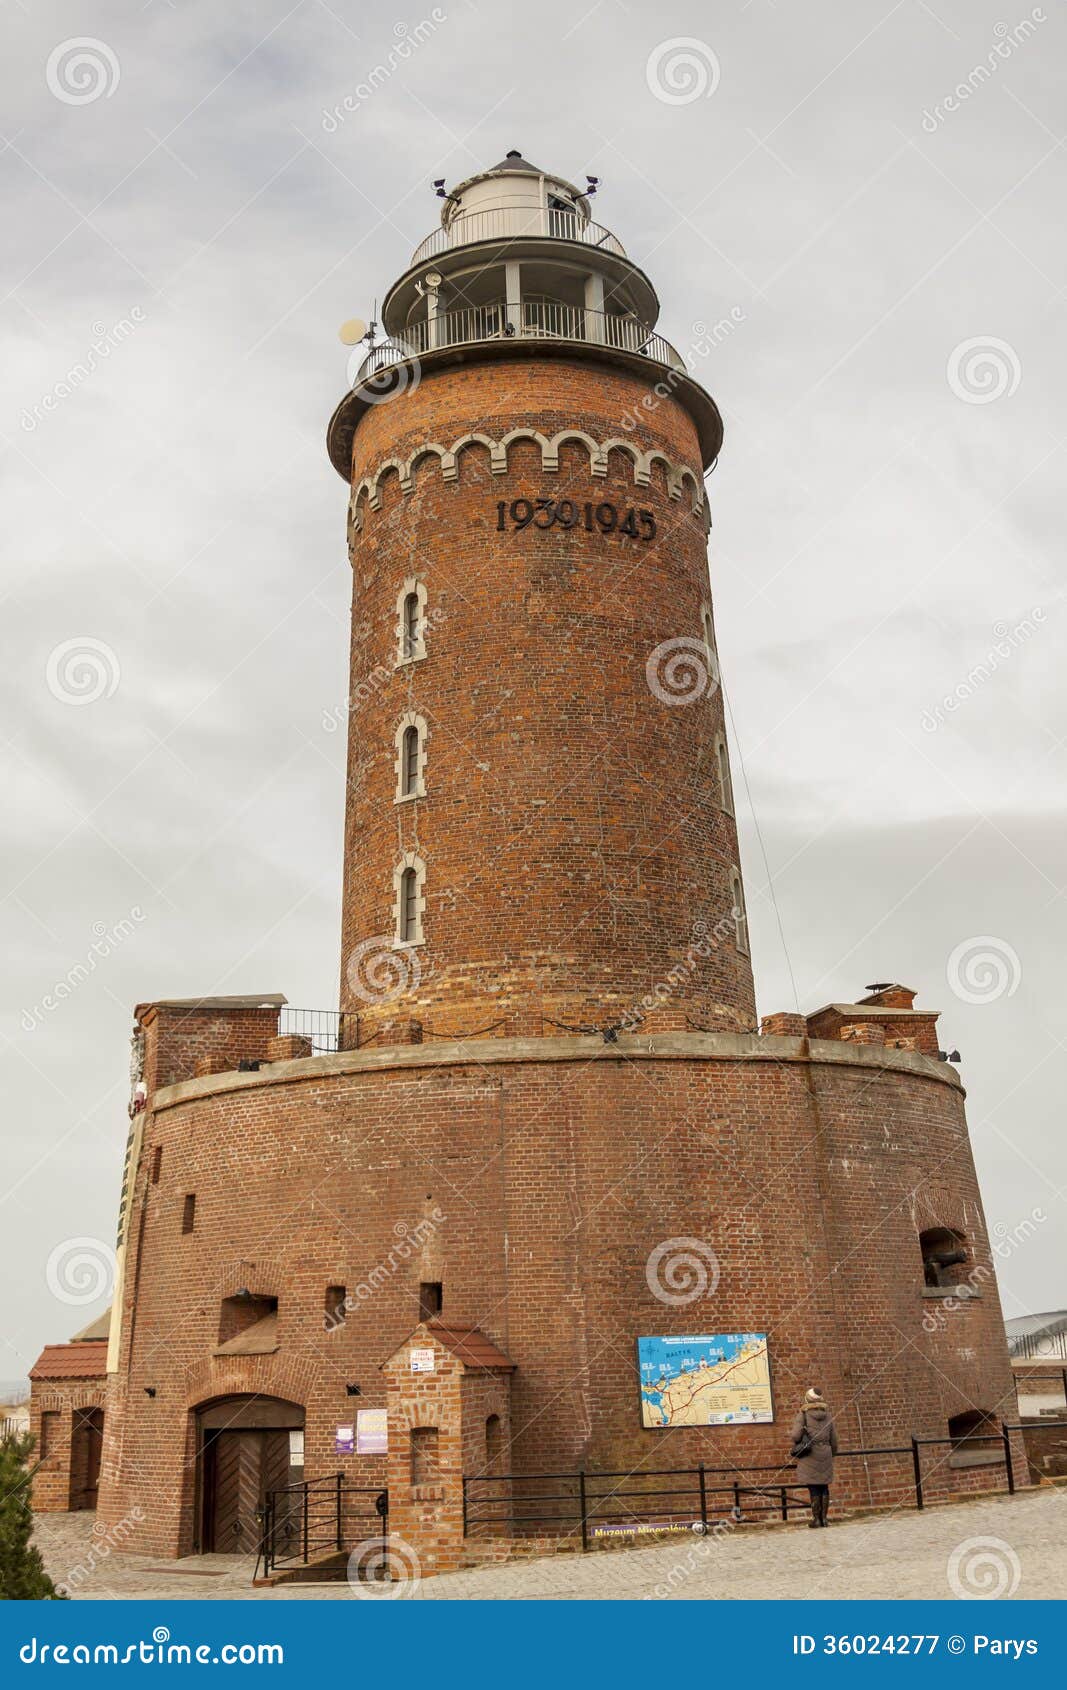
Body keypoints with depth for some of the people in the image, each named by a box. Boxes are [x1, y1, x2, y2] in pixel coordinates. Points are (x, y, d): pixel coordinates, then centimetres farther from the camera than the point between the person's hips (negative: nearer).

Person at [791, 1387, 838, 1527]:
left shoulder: (803, 1415, -7)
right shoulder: (828, 1415, 6)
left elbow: (796, 1436, -15)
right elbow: (834, 1439, 9)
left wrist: (798, 1445, 7)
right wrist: (832, 1454, 22)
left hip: (809, 1455, -4)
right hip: (825, 1454, 4)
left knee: (813, 1488, 1)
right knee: (824, 1487, 11)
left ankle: (816, 1518, 5)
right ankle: (824, 1517, 14)